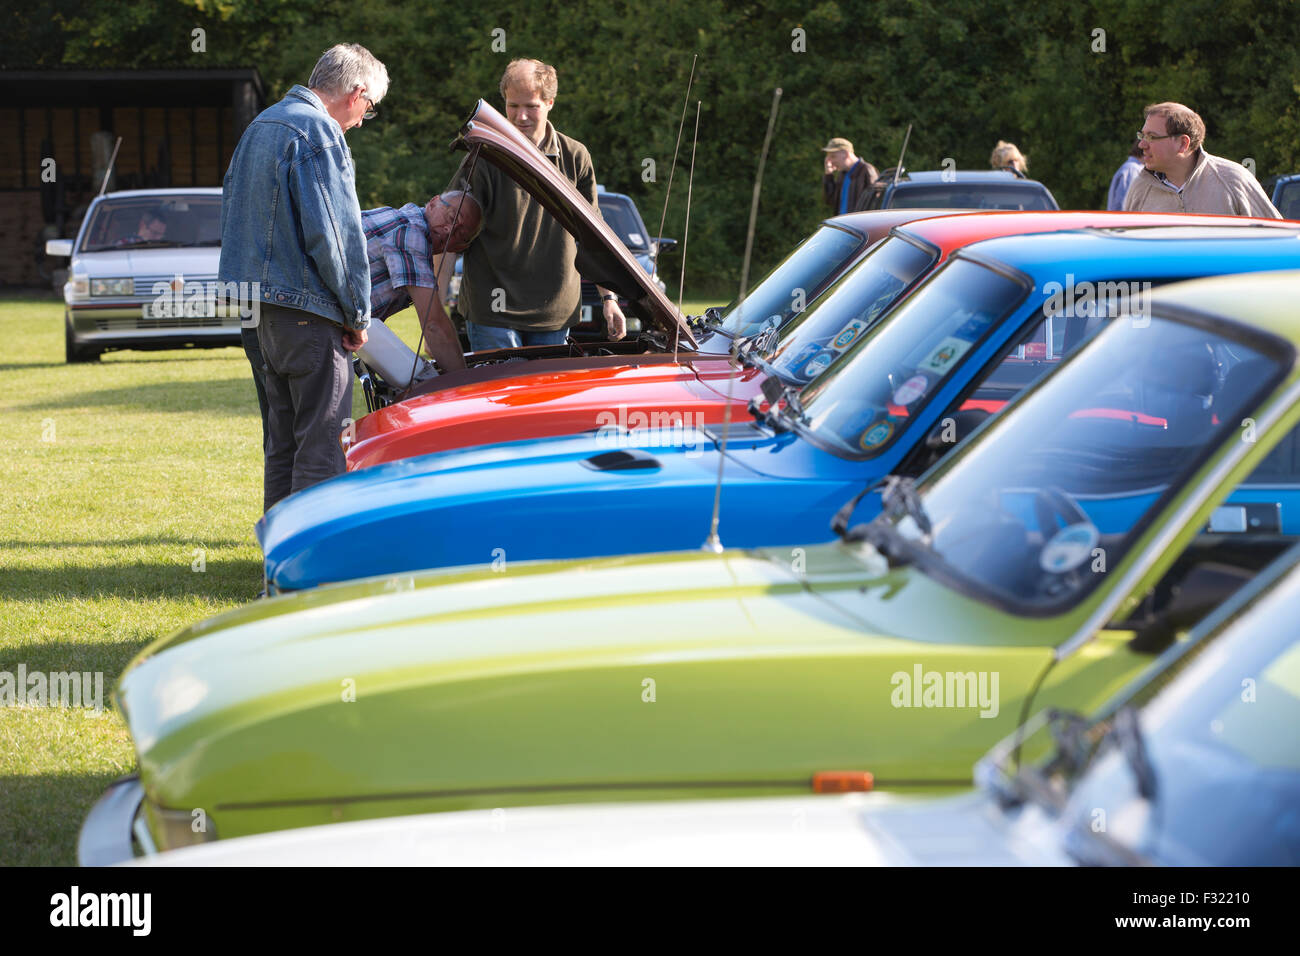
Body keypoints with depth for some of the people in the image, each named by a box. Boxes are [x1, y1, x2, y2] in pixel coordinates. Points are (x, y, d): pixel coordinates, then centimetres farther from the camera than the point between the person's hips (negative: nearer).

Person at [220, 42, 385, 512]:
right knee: (322, 442, -5)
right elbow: (333, 233, -18)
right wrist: (358, 313, -10)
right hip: (304, 307, -9)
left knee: (282, 440, 16)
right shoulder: (319, 132, -14)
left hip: (253, 299, 9)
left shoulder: (260, 125, 17)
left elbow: (232, 209, 23)